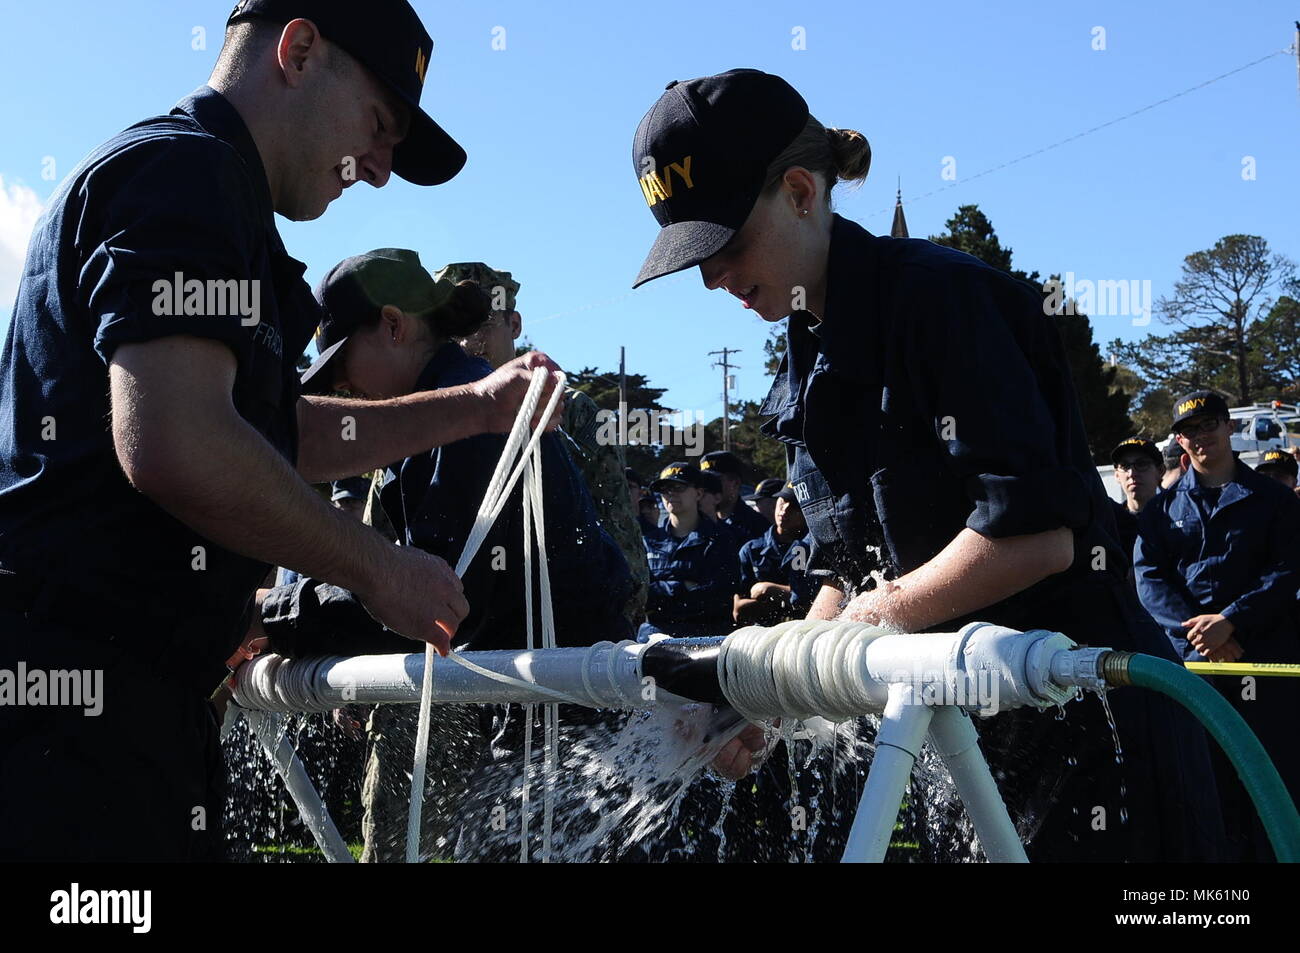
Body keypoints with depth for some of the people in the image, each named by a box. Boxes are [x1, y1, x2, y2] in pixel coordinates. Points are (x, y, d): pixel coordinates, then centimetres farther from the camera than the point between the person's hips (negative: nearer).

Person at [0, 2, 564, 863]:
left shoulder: (188, 178, 23)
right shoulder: (184, 169, -11)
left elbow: (275, 435, 28)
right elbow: (174, 445, -26)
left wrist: (473, 410, 22)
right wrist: (379, 569, -13)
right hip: (76, 689, -11)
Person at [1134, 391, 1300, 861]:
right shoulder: (1162, 508, 14)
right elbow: (1149, 577, 3)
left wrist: (1229, 621, -15)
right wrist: (1198, 631, -12)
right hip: (1191, 660, 2)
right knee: (1212, 783, 2)